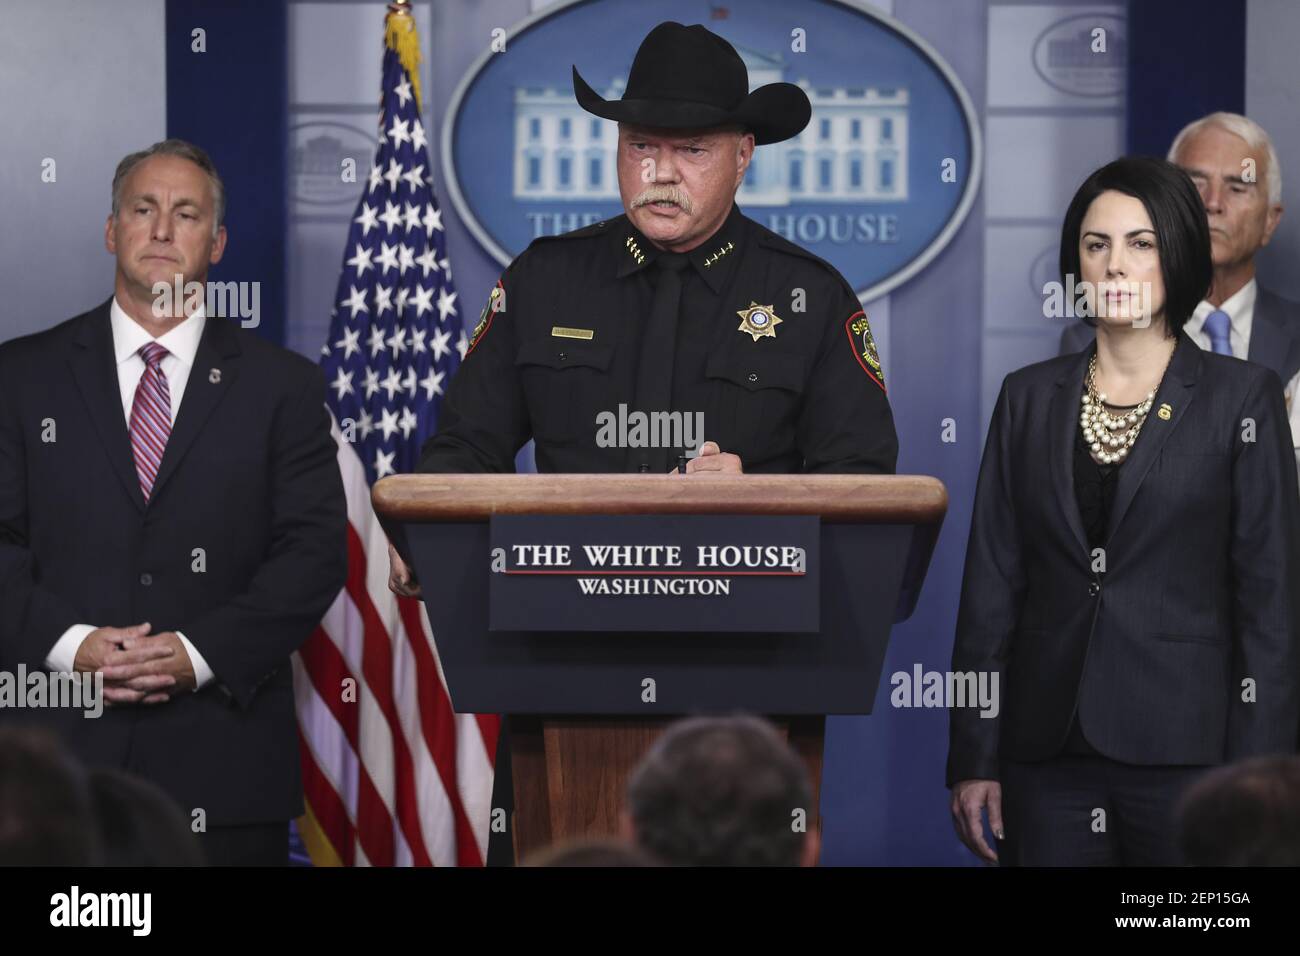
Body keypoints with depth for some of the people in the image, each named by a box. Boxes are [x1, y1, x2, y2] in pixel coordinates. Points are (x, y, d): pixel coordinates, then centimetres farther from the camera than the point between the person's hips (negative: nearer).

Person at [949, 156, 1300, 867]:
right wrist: (974, 759, 4)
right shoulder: (1029, 397, 10)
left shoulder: (1241, 397, 0)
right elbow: (992, 583, 9)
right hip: (1049, 752, 3)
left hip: (1183, 749, -3)